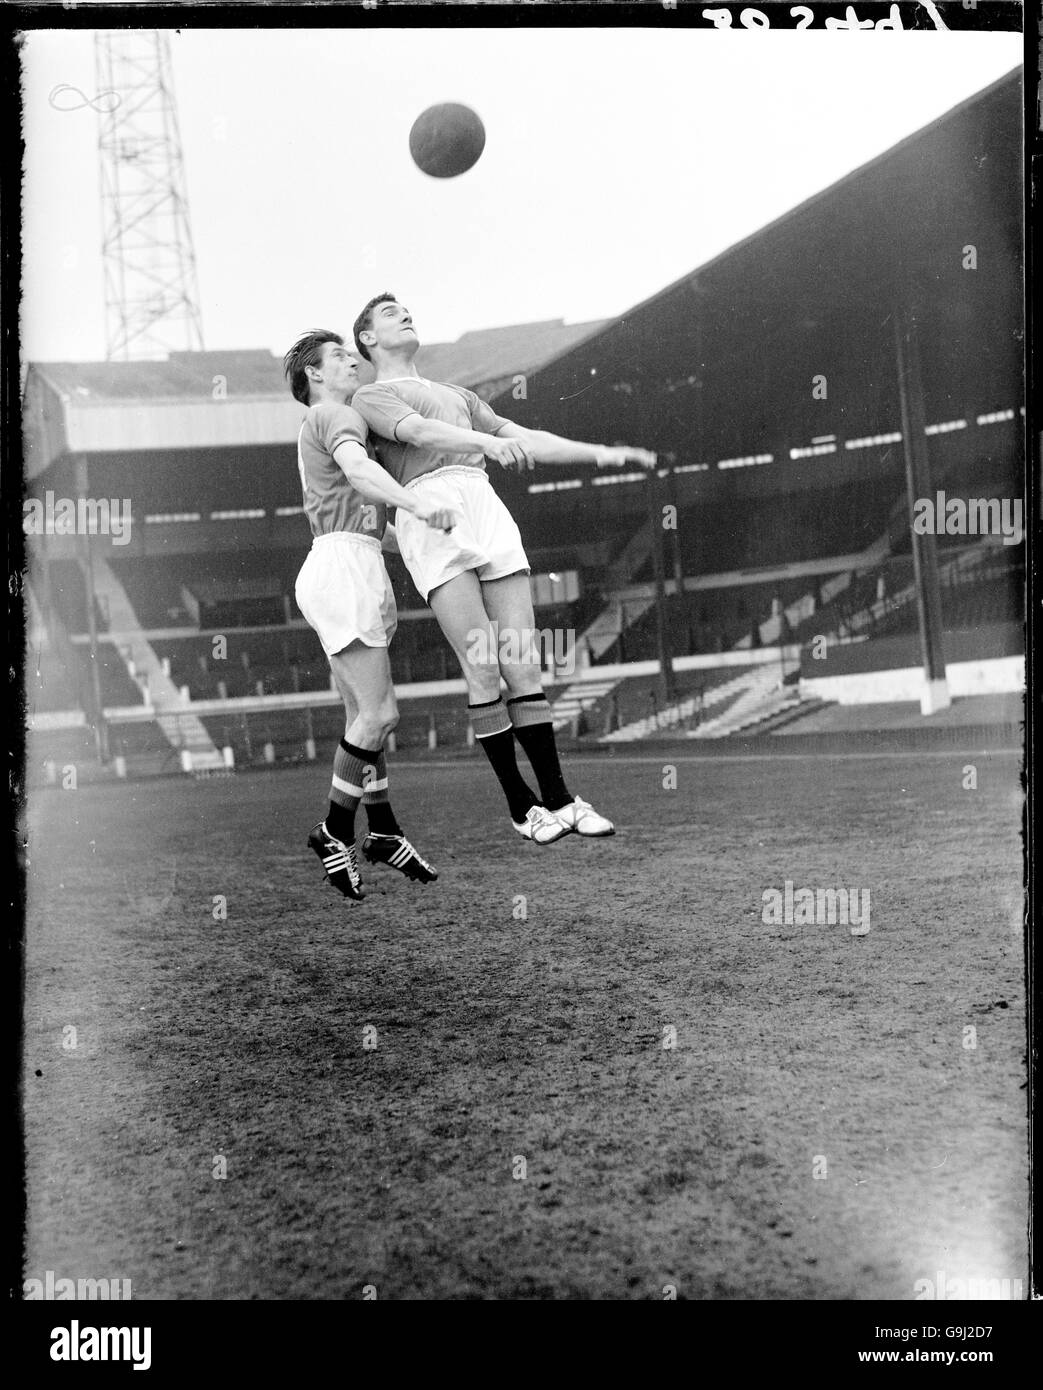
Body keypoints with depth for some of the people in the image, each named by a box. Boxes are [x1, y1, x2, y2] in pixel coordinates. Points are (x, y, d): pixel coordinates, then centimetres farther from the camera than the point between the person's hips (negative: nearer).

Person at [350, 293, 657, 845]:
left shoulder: (458, 395, 36)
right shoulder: (371, 397, 14)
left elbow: (525, 439, 31)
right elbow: (419, 432, -8)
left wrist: (599, 452, 20)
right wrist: (488, 442, -26)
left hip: (488, 509, 5)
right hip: (429, 518, -5)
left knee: (523, 666, -3)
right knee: (483, 673, -12)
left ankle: (558, 799, -1)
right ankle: (521, 805, -5)